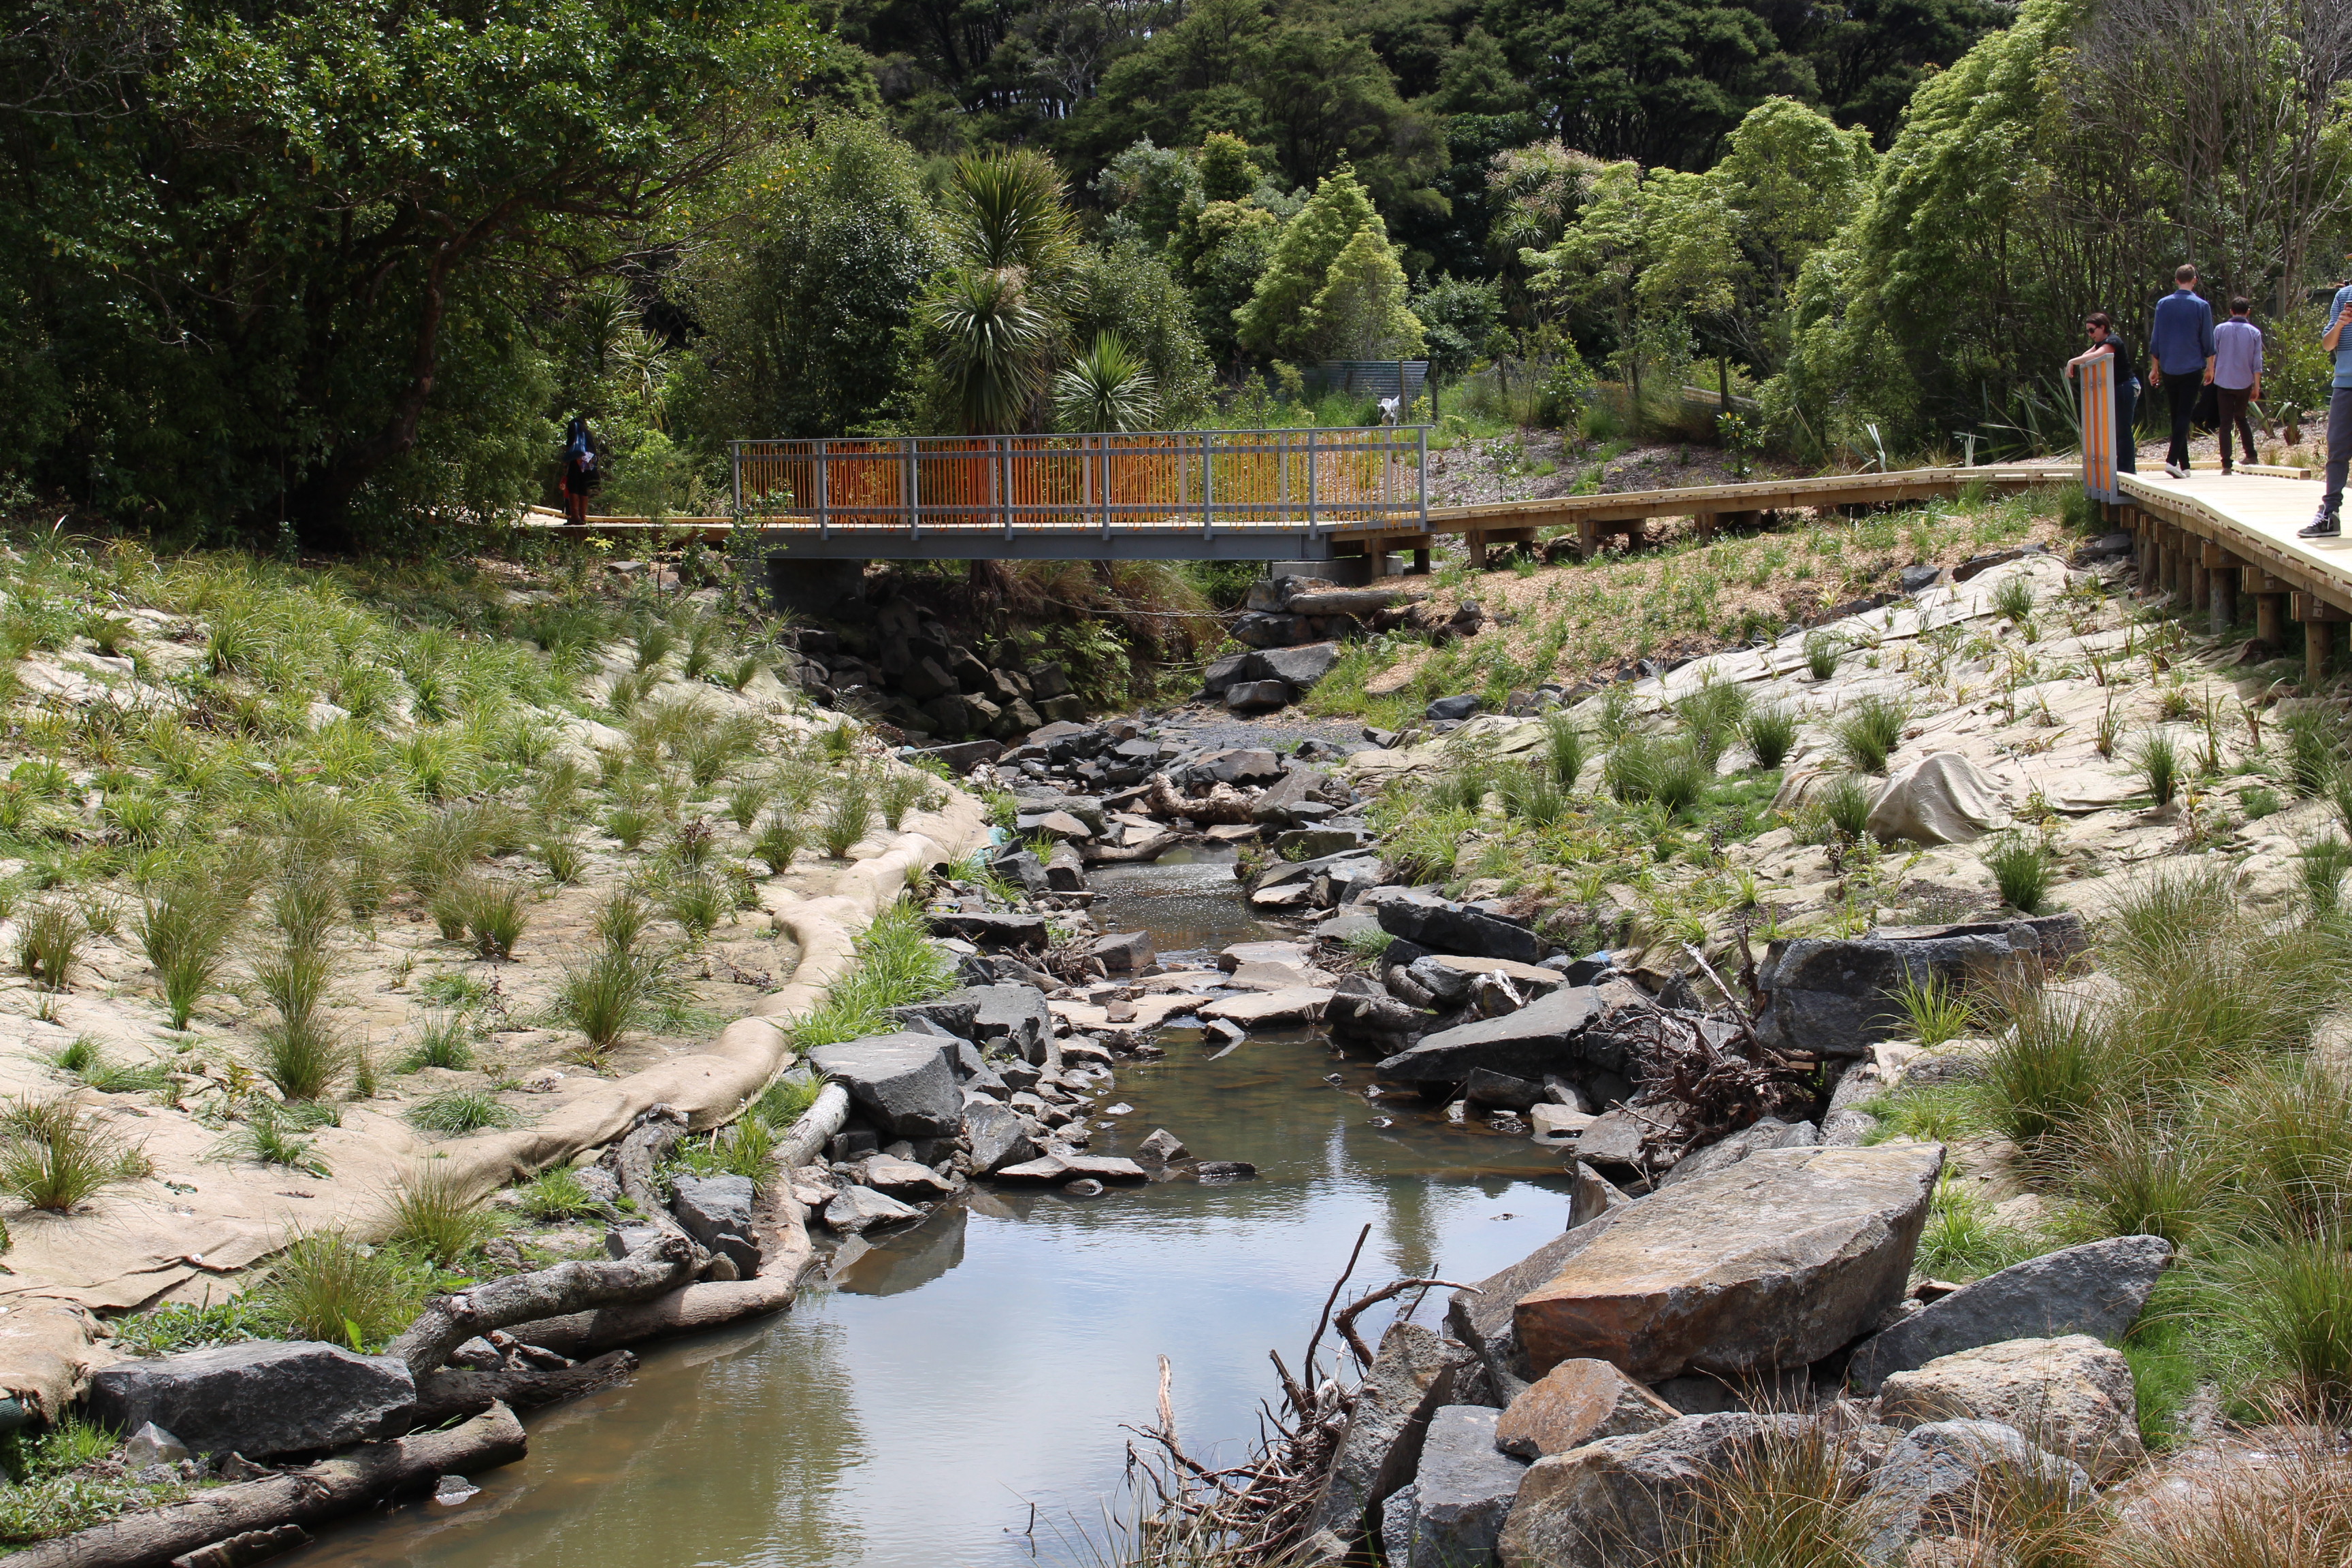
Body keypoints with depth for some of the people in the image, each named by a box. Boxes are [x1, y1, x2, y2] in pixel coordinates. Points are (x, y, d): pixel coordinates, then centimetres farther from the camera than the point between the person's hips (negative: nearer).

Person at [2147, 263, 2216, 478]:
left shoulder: (2163, 304, 2)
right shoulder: (2202, 306, -5)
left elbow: (2155, 339, 5)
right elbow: (2208, 341, 0)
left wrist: (2154, 368, 12)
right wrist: (2210, 367, 11)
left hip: (2169, 370, 3)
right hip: (2192, 369, -3)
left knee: (2177, 415, 10)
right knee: (2185, 414, -6)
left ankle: (2184, 465, 12)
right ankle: (2172, 459, -22)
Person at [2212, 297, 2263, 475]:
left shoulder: (2220, 330, -1)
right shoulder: (2254, 333, 2)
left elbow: (2212, 356, 4)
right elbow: (2257, 363, 0)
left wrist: (2212, 374, 16)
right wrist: (2257, 386, 5)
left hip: (2223, 382, -2)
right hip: (2245, 383, 2)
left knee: (2226, 423, -2)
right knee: (2241, 418, 22)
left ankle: (2226, 464, -9)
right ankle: (2250, 455, 22)